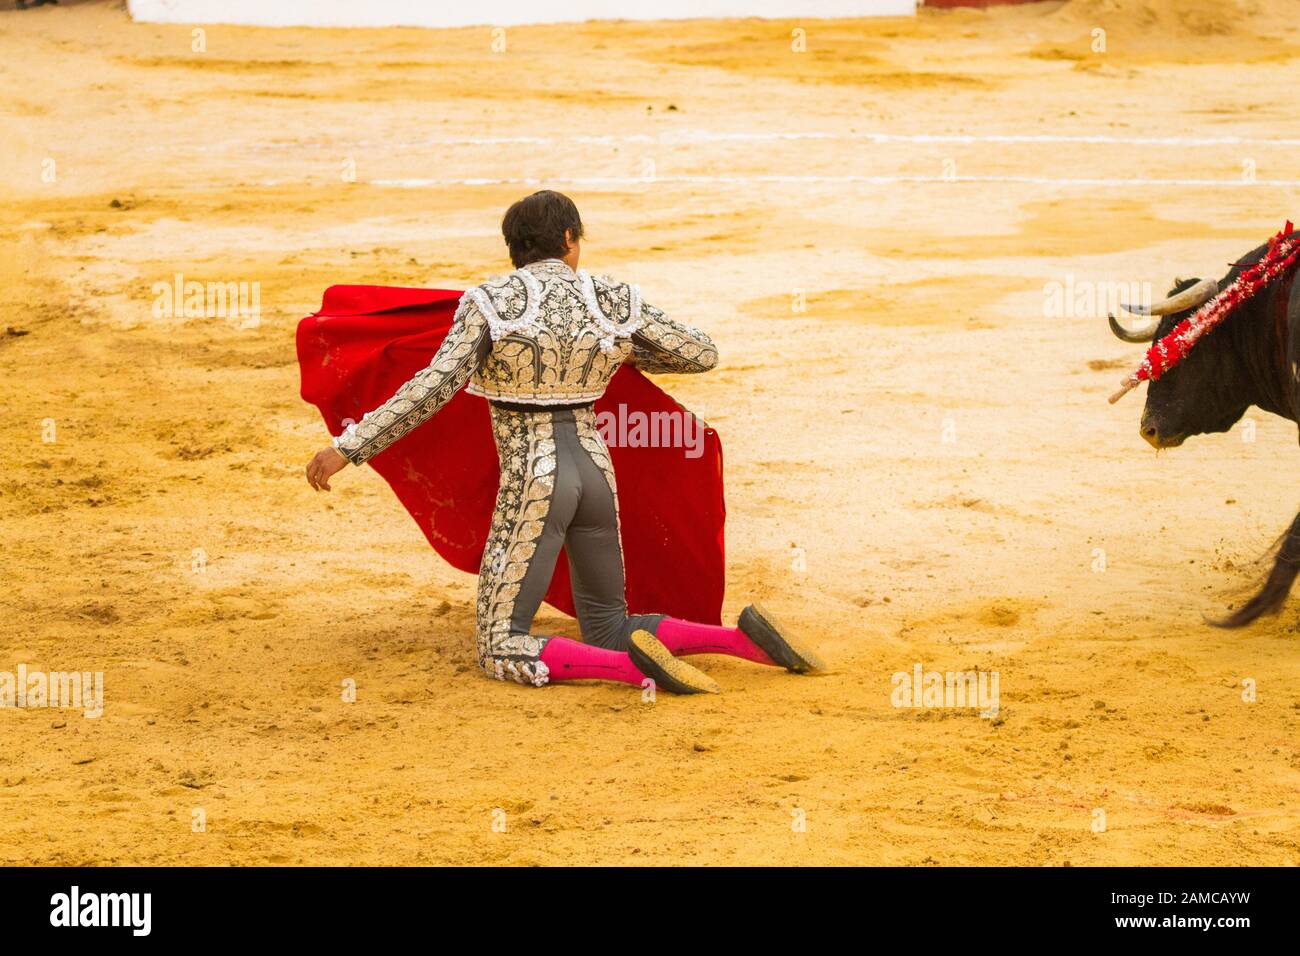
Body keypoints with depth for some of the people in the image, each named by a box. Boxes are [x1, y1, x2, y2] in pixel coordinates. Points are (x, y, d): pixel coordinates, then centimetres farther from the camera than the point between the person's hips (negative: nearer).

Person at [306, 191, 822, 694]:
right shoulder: (611, 299, 3)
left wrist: (348, 447, -14)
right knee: (609, 634, 19)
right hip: (595, 473, 5)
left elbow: (434, 386, -18)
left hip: (533, 482, -5)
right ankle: (742, 638, -5)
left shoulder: (491, 301, -8)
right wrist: (632, 353, 29)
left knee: (501, 652, -2)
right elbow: (702, 353, 9)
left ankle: (636, 668, -25)